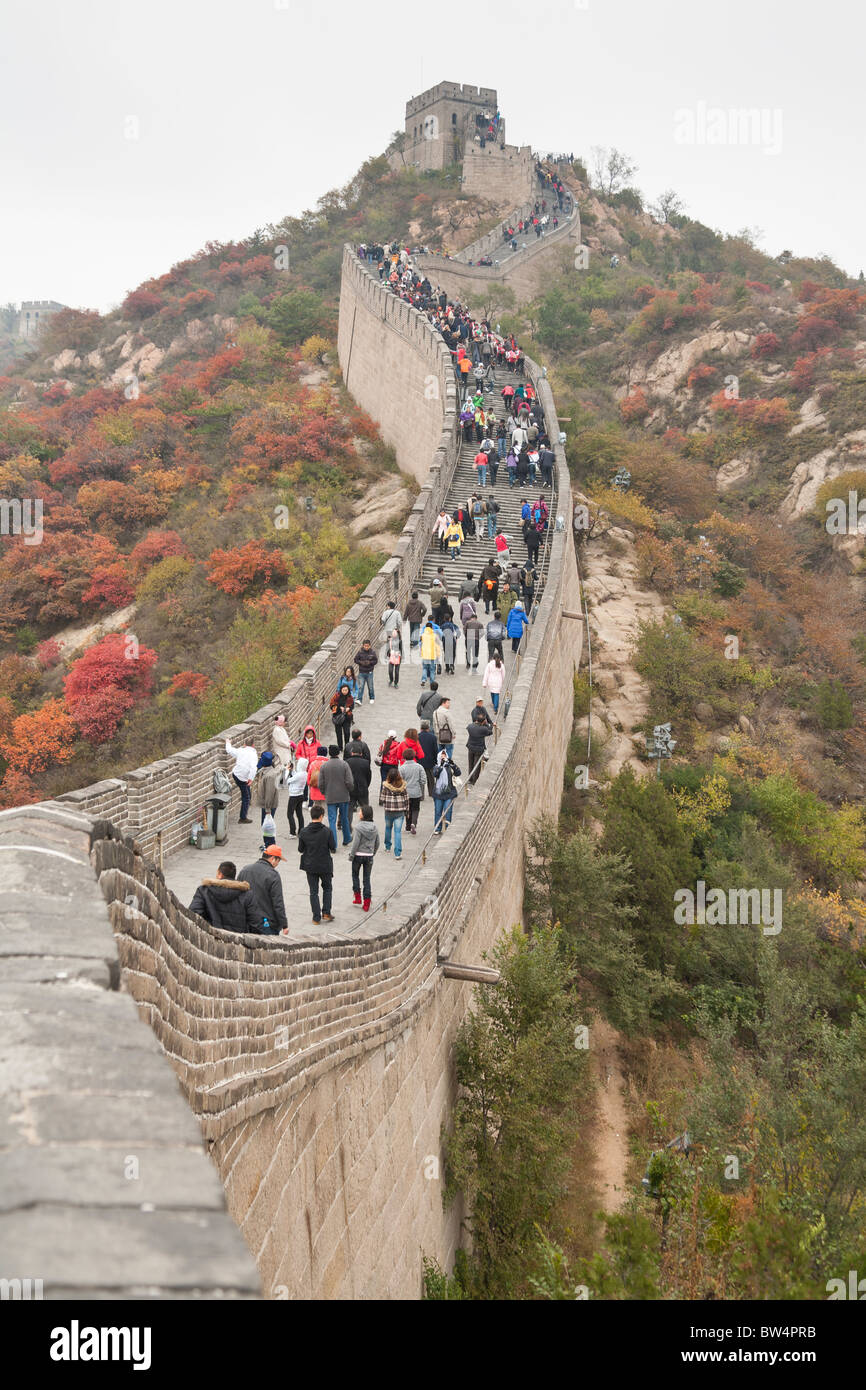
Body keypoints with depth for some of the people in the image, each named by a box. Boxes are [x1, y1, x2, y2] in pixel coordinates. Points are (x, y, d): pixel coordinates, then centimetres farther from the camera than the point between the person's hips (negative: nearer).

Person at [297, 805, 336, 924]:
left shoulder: (304, 832, -9)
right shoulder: (327, 831, -15)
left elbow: (300, 850, -3)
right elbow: (333, 848, -9)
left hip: (310, 866, 1)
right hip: (325, 865, -1)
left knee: (313, 891, 11)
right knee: (327, 888, 20)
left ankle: (316, 917, 10)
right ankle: (326, 913, 13)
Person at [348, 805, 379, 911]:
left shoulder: (359, 827, -16)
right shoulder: (374, 828, 0)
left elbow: (356, 843, -17)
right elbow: (377, 843, 7)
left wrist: (351, 855, -7)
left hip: (358, 855, -4)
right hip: (369, 856, 4)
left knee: (355, 875, 19)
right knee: (367, 879, 8)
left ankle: (357, 896, 18)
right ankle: (366, 903, 8)